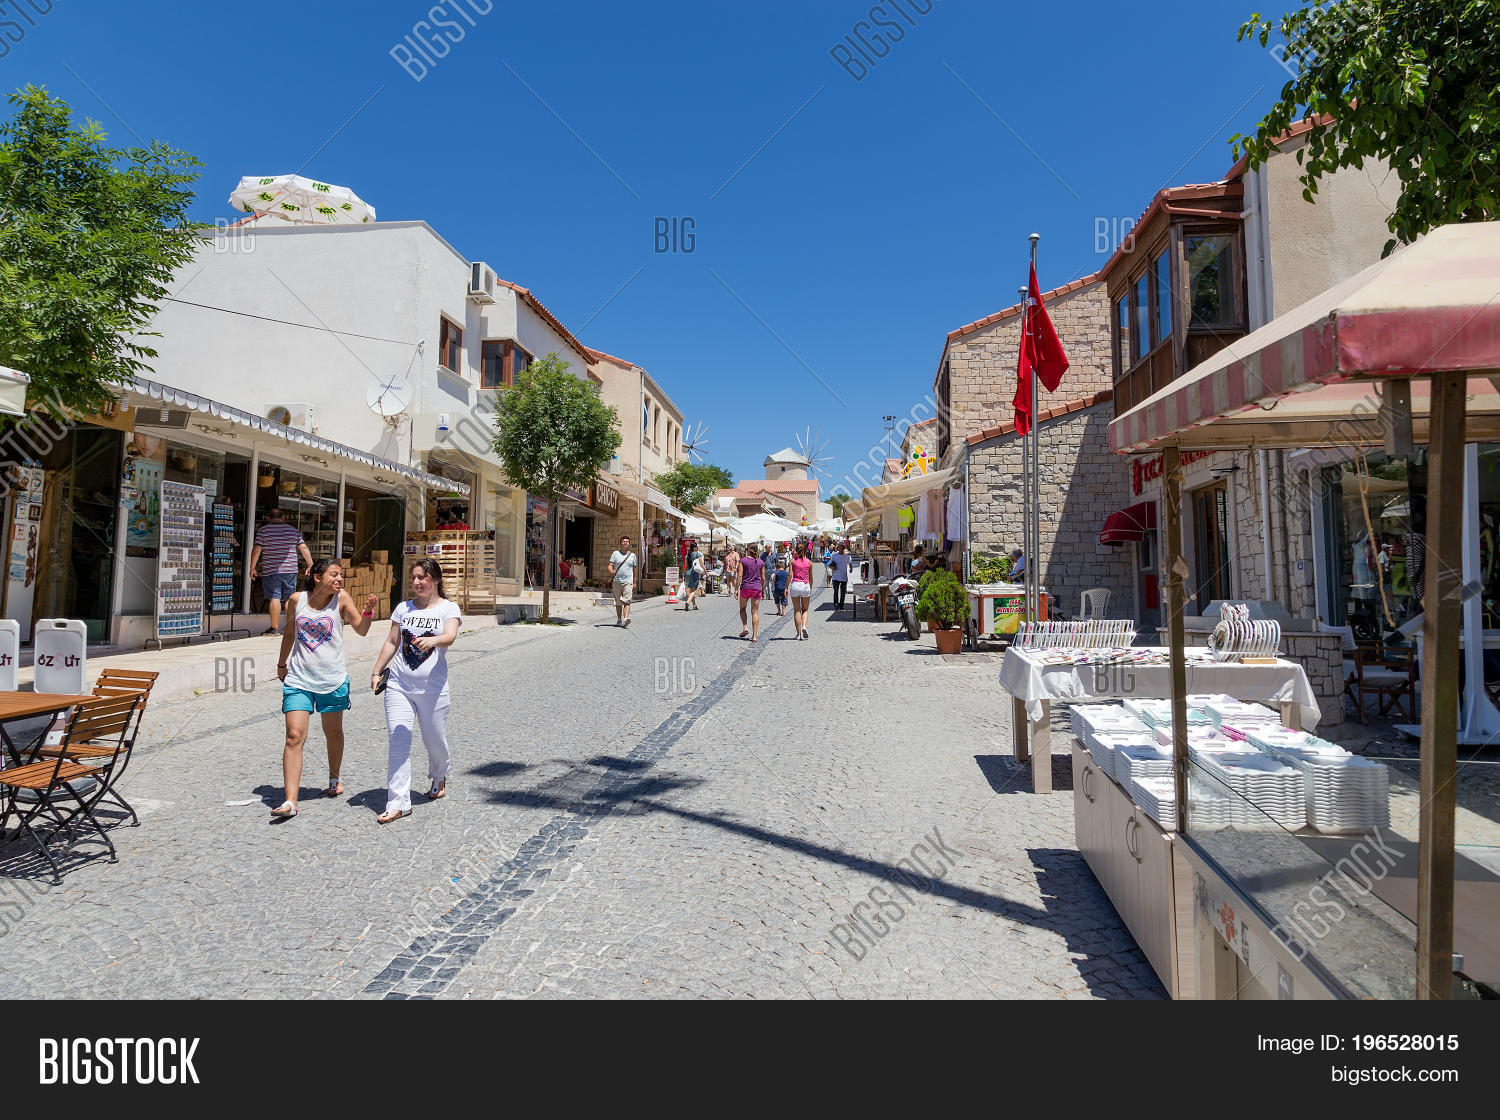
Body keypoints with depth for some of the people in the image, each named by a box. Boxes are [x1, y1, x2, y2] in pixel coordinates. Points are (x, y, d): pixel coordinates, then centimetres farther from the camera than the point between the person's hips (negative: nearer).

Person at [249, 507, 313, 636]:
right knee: (290, 599, 9)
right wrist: (310, 565, 9)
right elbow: (304, 549, 4)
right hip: (290, 570, 3)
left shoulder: (263, 530, 0)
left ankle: (275, 627, -4)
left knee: (274, 598, -3)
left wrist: (252, 568, 0)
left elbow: (256, 550, -5)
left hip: (271, 570, -3)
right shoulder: (293, 530, 8)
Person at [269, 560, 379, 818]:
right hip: (299, 679, 0)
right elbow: (289, 634, 16)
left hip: (333, 680, 0)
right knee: (294, 736, -9)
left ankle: (334, 780, 38)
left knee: (333, 733, 15)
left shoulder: (341, 598, -4)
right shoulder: (296, 599, 1)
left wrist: (368, 610, -32)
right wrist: (282, 664, 24)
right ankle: (290, 801, -9)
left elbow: (361, 630, -14)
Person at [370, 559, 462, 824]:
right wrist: (376, 671, 14)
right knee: (397, 741, -6)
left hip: (433, 688, -3)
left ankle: (439, 778, 41)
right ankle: (398, 803, -1)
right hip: (399, 686, 3)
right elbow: (392, 642, 17)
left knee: (434, 741, 9)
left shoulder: (448, 608, -2)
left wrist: (432, 640, -41)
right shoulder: (404, 608, 10)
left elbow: (449, 636, -21)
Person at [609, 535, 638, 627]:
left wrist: (634, 583, 16)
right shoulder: (615, 553, 7)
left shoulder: (632, 555, 11)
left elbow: (634, 570, 16)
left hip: (628, 582, -1)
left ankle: (626, 619, -29)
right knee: (618, 603, 9)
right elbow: (610, 565, 1)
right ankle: (619, 620, 22)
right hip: (617, 582, 1)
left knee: (626, 601, -17)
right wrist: (611, 570, -23)